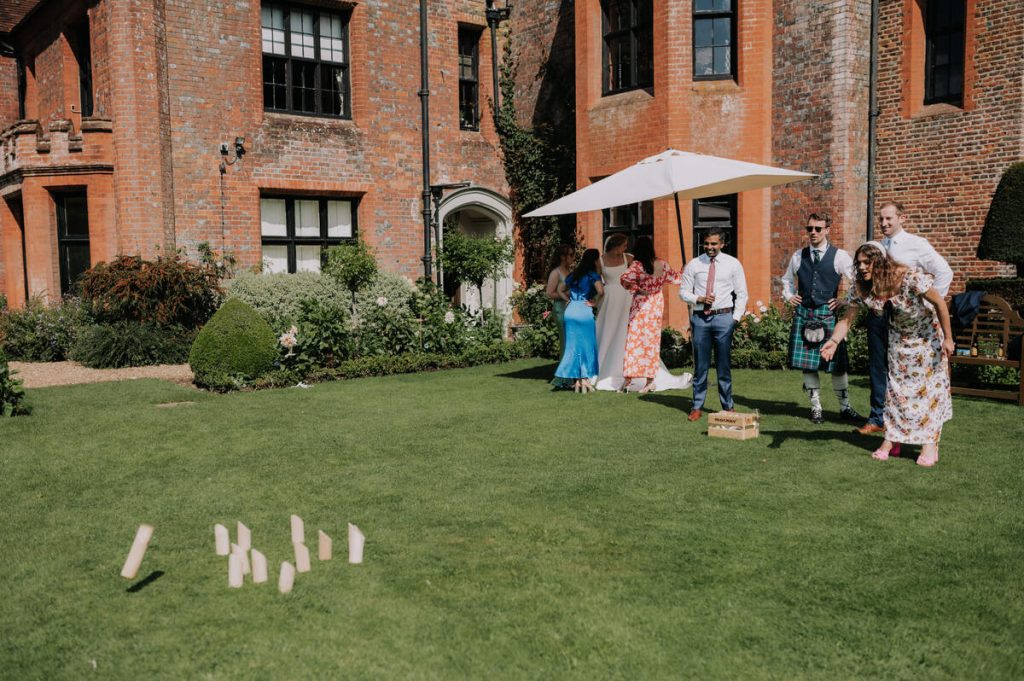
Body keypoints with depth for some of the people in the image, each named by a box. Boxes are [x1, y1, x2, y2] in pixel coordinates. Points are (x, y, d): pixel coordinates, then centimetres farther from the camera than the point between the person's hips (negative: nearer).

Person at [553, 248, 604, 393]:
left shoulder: (574, 274, 16)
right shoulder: (593, 275, -4)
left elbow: (560, 289, 26)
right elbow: (600, 291, -19)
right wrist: (594, 302, -3)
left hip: (570, 311, 6)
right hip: (584, 311, -6)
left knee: (573, 346, 9)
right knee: (587, 346, 5)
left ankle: (575, 380, 12)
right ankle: (585, 379, 5)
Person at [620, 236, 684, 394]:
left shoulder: (637, 265, -13)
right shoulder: (662, 264, 0)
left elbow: (624, 279, -26)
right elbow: (675, 278, 14)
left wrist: (635, 289, -11)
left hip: (641, 305, -4)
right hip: (657, 305, 4)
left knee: (635, 340, 2)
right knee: (652, 340, 9)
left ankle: (628, 377, 2)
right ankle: (649, 380, 11)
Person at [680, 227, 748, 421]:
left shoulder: (732, 264, 4)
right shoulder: (693, 264, 5)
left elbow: (742, 294, 6)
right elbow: (683, 292, 8)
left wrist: (735, 318, -3)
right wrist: (699, 299, -11)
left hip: (723, 317, -1)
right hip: (700, 318, 1)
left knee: (723, 365, 5)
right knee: (700, 365, 5)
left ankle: (728, 406, 17)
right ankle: (697, 407, 14)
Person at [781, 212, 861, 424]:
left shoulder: (839, 256, -2)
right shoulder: (798, 256, 9)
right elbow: (787, 279, 26)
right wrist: (789, 296, 11)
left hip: (828, 313, -3)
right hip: (803, 313, 3)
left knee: (837, 363, 3)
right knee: (807, 364, 4)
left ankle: (845, 407, 18)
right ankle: (816, 408, 15)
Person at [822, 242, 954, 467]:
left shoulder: (910, 278, -33)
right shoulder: (861, 289, -19)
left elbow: (939, 303, -24)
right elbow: (847, 320, -15)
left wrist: (948, 338, -21)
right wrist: (833, 341, -34)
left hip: (928, 334, -5)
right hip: (899, 337, 5)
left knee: (929, 386, -3)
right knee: (895, 385, 7)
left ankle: (930, 444, 5)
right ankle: (891, 440, 15)